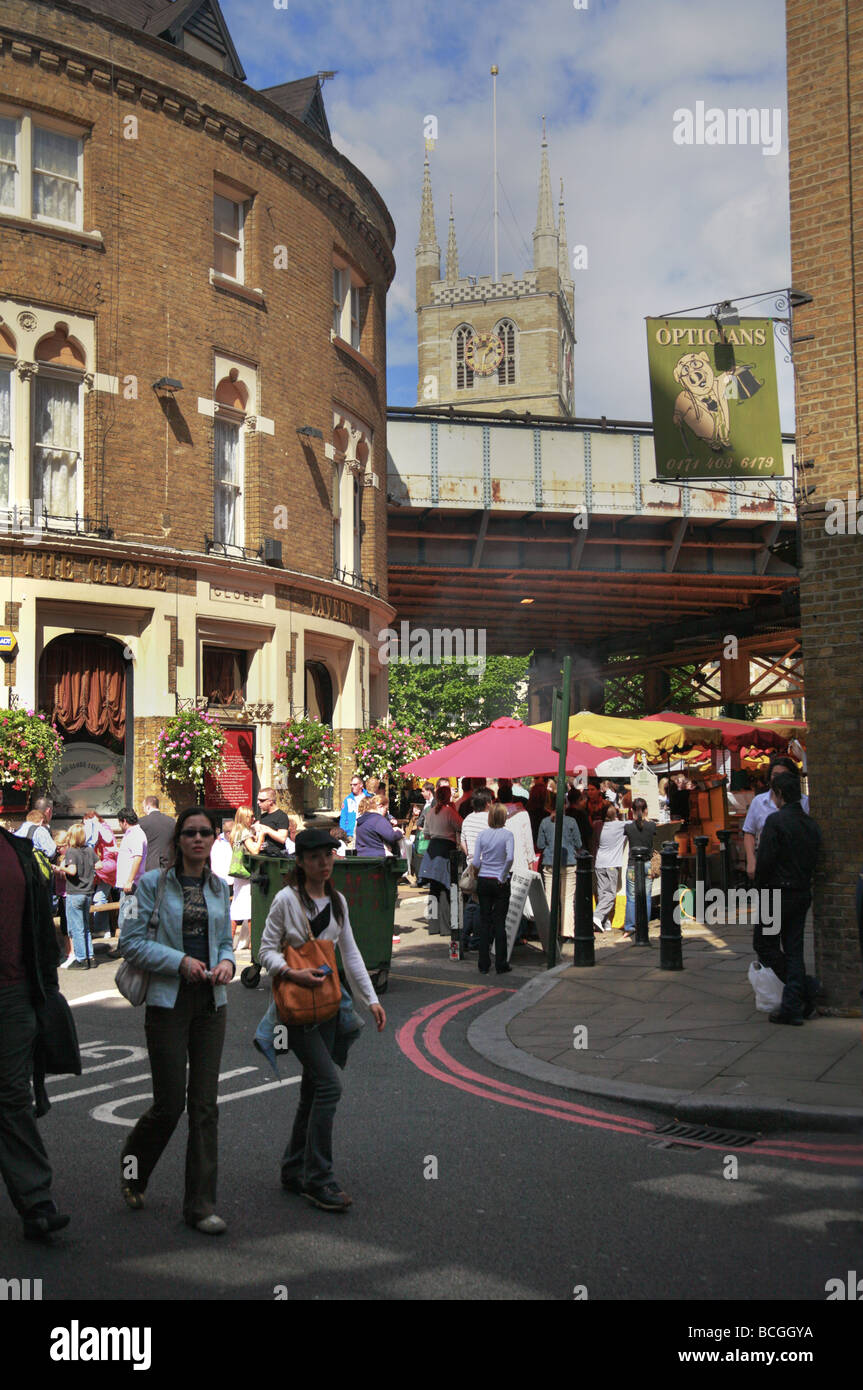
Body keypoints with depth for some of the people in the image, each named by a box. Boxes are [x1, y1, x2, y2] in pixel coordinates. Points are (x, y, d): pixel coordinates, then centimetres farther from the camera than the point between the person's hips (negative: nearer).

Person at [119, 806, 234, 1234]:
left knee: (205, 1104, 3)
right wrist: (180, 961, -16)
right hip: (168, 1002, -4)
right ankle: (132, 1171, 30)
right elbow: (131, 942, -7)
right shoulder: (154, 883, -4)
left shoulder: (219, 887, 10)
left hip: (211, 1003, 4)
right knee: (170, 1104, 0)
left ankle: (201, 1204, 10)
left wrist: (226, 963, -5)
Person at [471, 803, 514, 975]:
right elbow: (510, 857, -23)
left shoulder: (482, 834, -1)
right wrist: (503, 875, -10)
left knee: (484, 922, 8)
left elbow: (475, 862, -4)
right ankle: (501, 965, 7)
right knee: (499, 923, 4)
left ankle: (483, 965, 11)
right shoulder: (507, 834, -8)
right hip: (500, 883, -2)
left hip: (483, 881, 3)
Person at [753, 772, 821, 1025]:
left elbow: (765, 860, -16)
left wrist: (760, 886, -2)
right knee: (793, 949, 10)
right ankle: (792, 1007, 7)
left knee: (764, 945, 6)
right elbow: (813, 860, 11)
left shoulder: (775, 820, -13)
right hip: (803, 894, 7)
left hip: (778, 893, -7)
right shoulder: (811, 824, 8)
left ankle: (806, 987, -1)